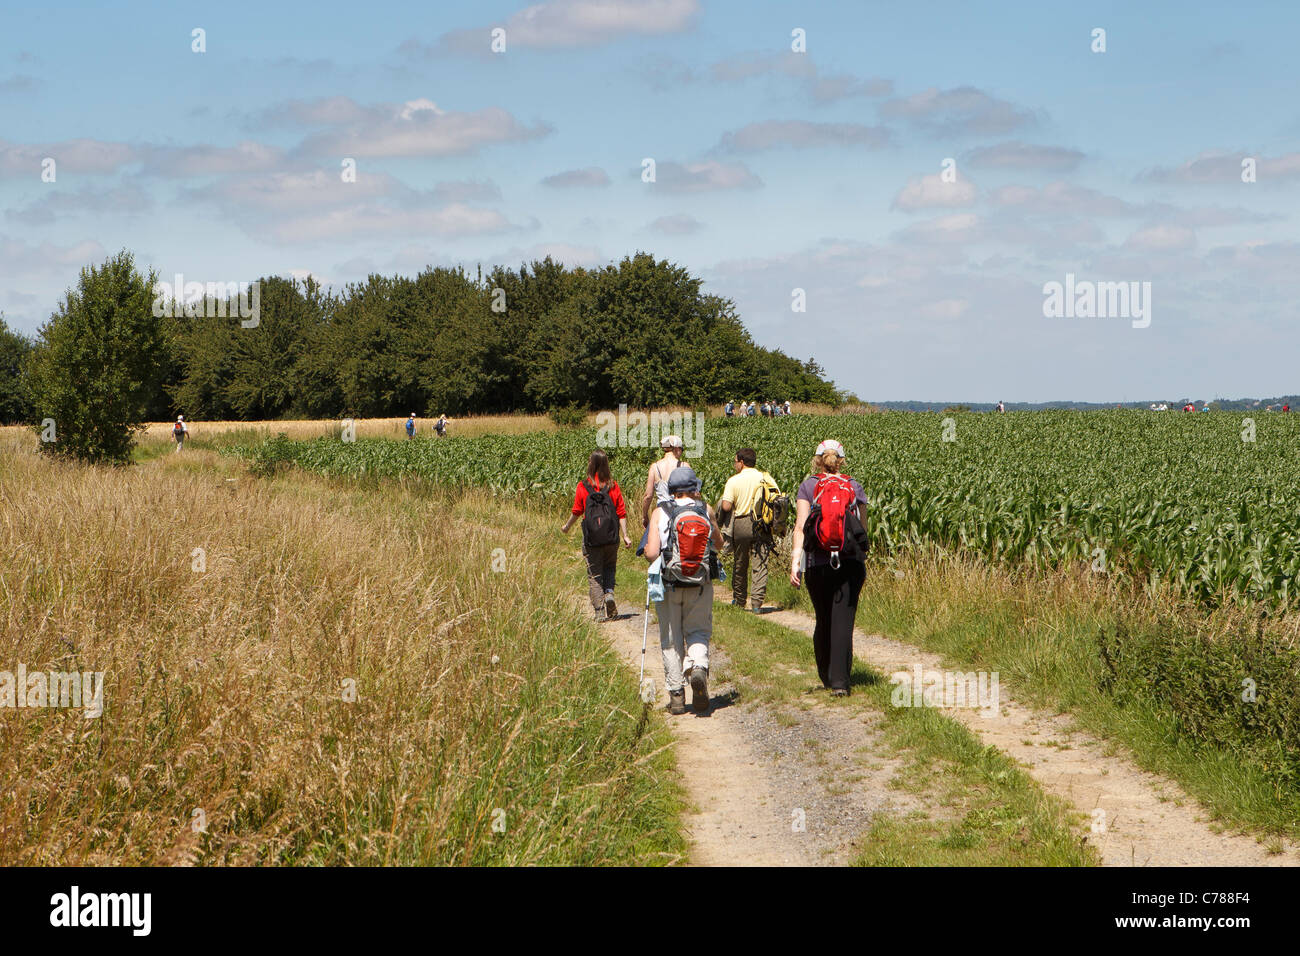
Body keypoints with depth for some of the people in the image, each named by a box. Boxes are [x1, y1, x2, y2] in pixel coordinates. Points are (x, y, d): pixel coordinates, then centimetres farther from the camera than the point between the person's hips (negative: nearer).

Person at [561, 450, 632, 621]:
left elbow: (576, 512, 1)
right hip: (611, 537, 1)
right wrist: (625, 536, 3)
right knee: (610, 568, 22)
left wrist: (566, 527, 18)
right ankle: (609, 592, -4)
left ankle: (599, 611, 2)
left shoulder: (583, 486, -6)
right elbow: (621, 513, -2)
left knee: (594, 575, 6)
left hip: (591, 538, -1)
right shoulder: (613, 486, -2)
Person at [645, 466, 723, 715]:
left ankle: (676, 695, 10)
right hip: (700, 585, 1)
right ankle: (699, 667, -17)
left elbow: (652, 553, -13)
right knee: (698, 631, 13)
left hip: (669, 585, -1)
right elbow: (719, 543, 13)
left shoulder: (660, 513, -6)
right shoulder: (705, 510, -1)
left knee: (671, 640, 9)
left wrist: (646, 549, 9)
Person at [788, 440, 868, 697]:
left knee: (823, 620, 15)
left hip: (818, 562, 0)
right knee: (843, 620, -3)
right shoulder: (854, 487, 7)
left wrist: (795, 561, -12)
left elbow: (801, 526, -8)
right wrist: (860, 558, 24)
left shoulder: (808, 486, 2)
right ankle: (840, 681, -12)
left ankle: (826, 677, 27)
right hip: (850, 562, 0)